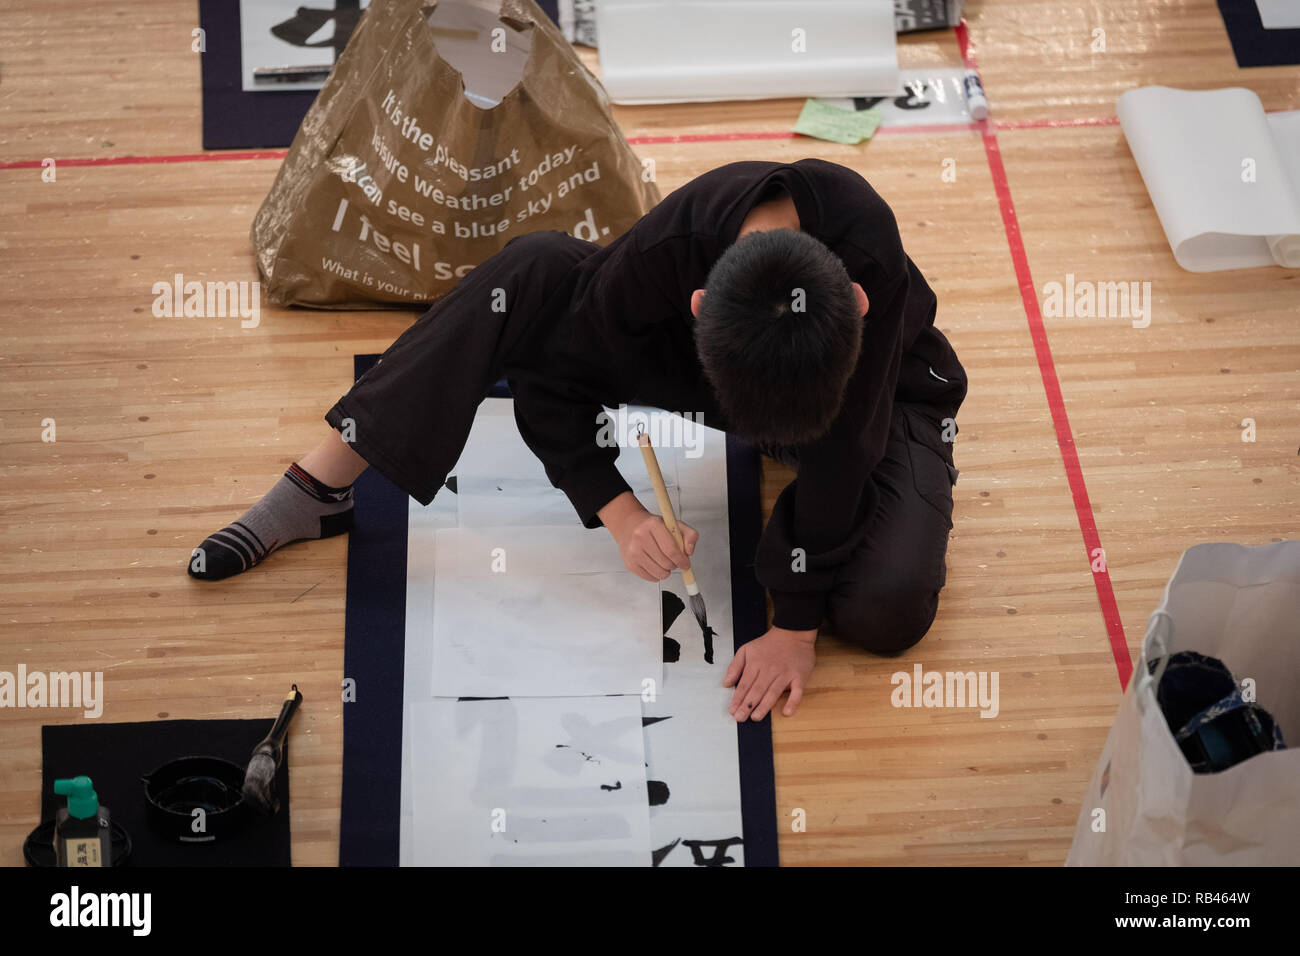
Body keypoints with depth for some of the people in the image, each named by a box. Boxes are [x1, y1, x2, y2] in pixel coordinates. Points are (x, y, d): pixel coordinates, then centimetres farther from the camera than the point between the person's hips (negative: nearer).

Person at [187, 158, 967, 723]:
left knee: (887, 608, -32)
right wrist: (622, 514, -30)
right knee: (536, 271, -23)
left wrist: (797, 624, -23)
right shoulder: (668, 250, -35)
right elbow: (551, 379, -19)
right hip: (721, 364, 2)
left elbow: (844, 445, -30)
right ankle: (320, 489, -15)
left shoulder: (867, 250, -40)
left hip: (877, 395, -1)